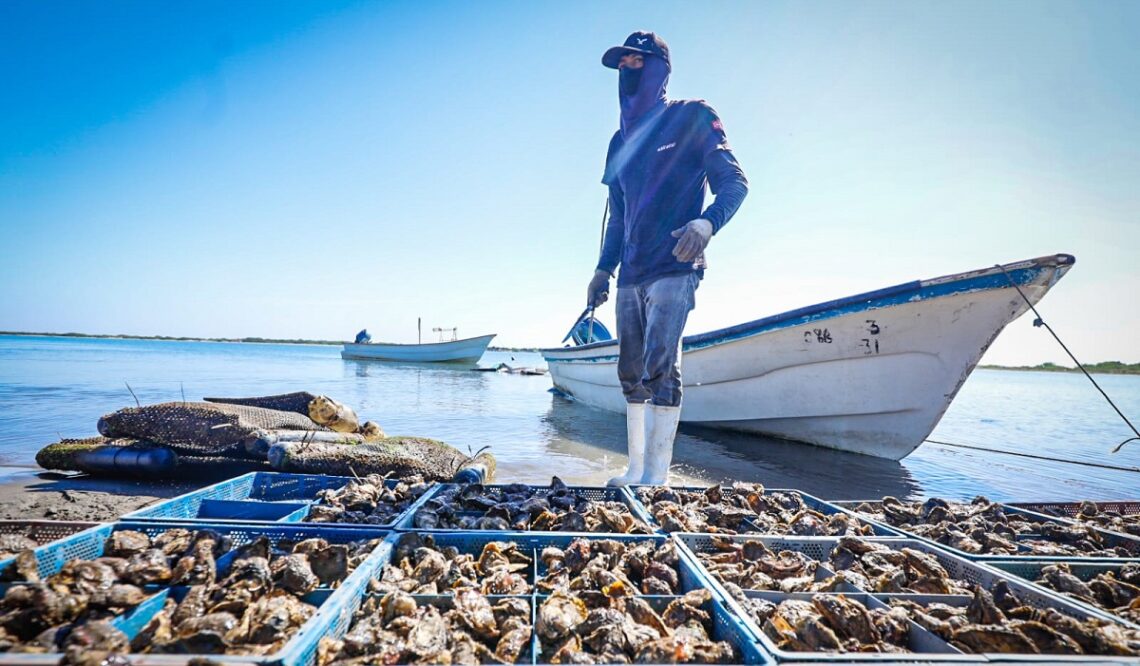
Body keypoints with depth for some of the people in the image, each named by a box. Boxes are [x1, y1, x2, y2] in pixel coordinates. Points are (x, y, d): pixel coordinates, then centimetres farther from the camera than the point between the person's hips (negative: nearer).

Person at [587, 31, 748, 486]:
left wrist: (707, 222, -25)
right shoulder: (622, 139, 20)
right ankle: (636, 469, 15)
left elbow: (734, 182, -5)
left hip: (673, 270, -6)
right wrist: (603, 270, 17)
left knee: (659, 367, -16)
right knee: (631, 373, 6)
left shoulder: (691, 117, 3)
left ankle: (657, 475, -10)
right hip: (630, 277, 7)